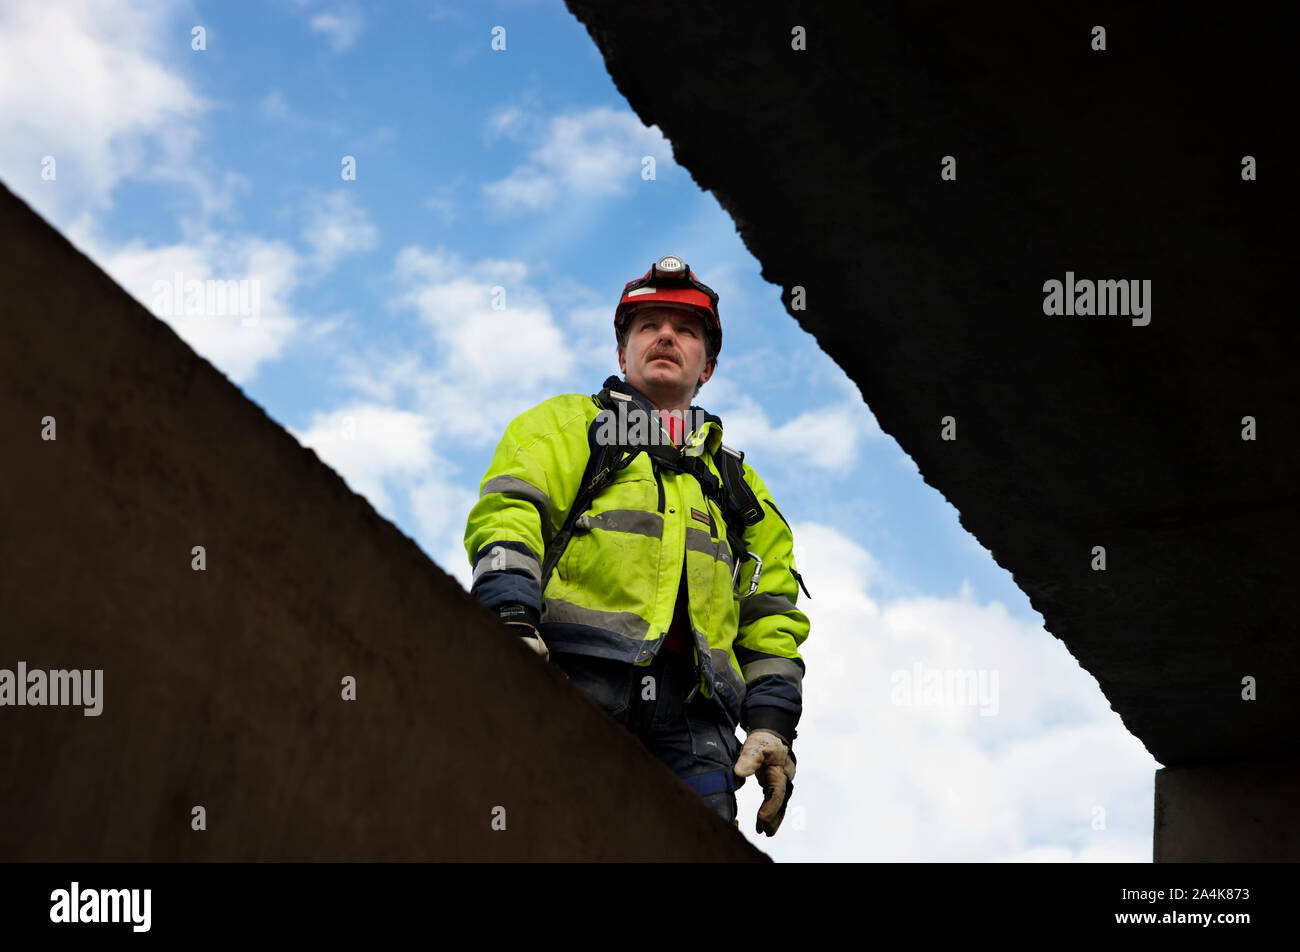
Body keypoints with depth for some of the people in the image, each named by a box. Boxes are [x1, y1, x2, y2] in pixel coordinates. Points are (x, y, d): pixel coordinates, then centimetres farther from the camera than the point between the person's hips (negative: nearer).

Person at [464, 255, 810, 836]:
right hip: (577, 675, -3)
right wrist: (511, 619, -15)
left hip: (689, 707, 4)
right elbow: (508, 511, 4)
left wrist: (771, 722, 12)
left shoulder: (737, 483, 35)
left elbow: (770, 617, 28)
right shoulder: (567, 424, 24)